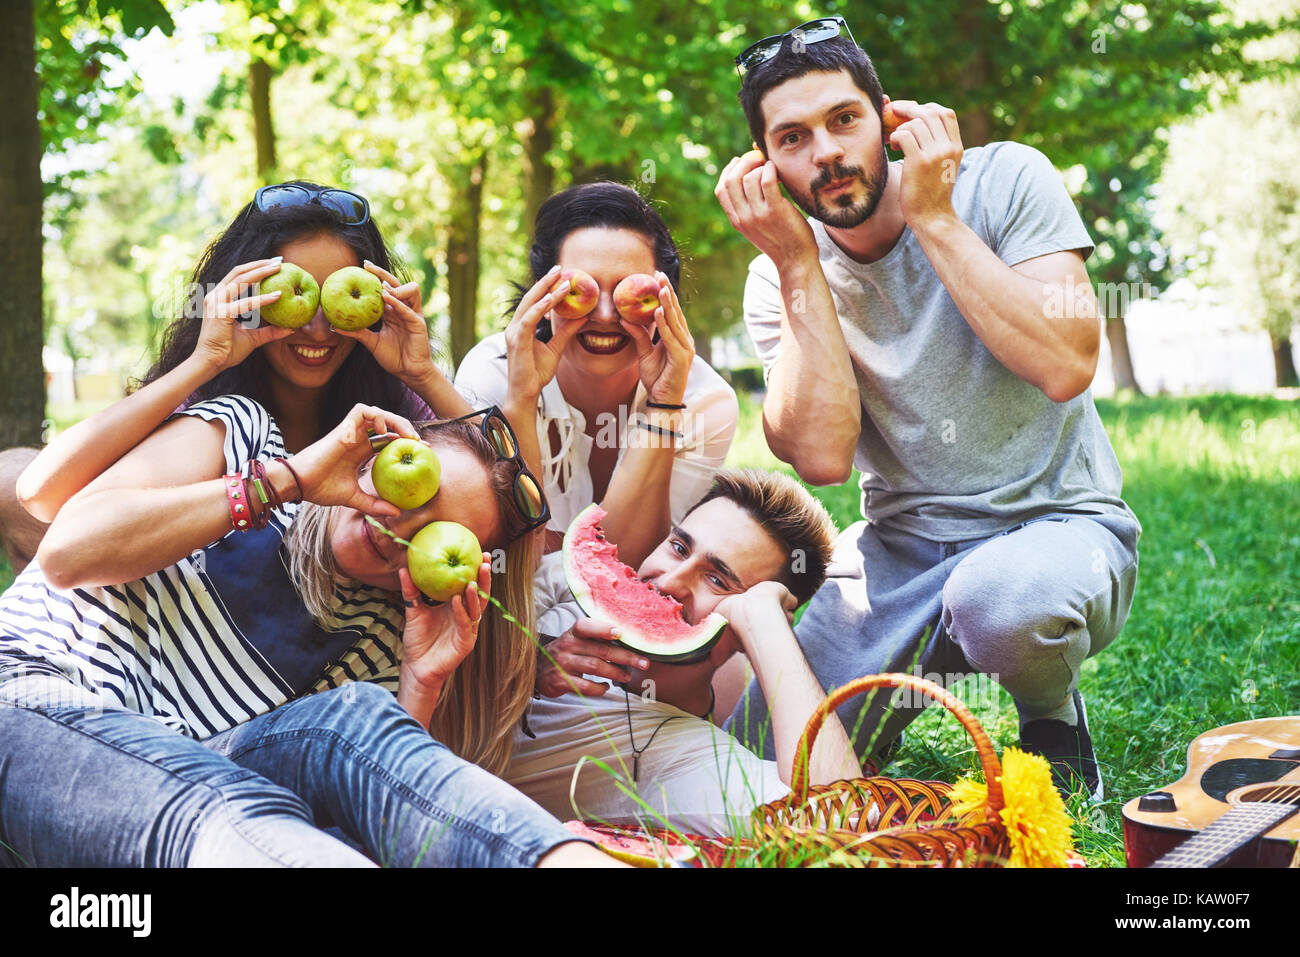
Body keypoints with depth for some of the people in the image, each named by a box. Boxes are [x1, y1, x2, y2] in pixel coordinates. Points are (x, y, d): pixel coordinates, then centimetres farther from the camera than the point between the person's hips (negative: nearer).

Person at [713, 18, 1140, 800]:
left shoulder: (1002, 180, -9)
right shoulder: (781, 279, -2)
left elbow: (1065, 367, -23)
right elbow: (823, 457, -17)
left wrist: (932, 215, -21)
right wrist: (797, 264, -19)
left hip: (1057, 522, -2)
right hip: (901, 550, 3)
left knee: (999, 600, -39)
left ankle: (1053, 712, -2)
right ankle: (901, 682, 21)